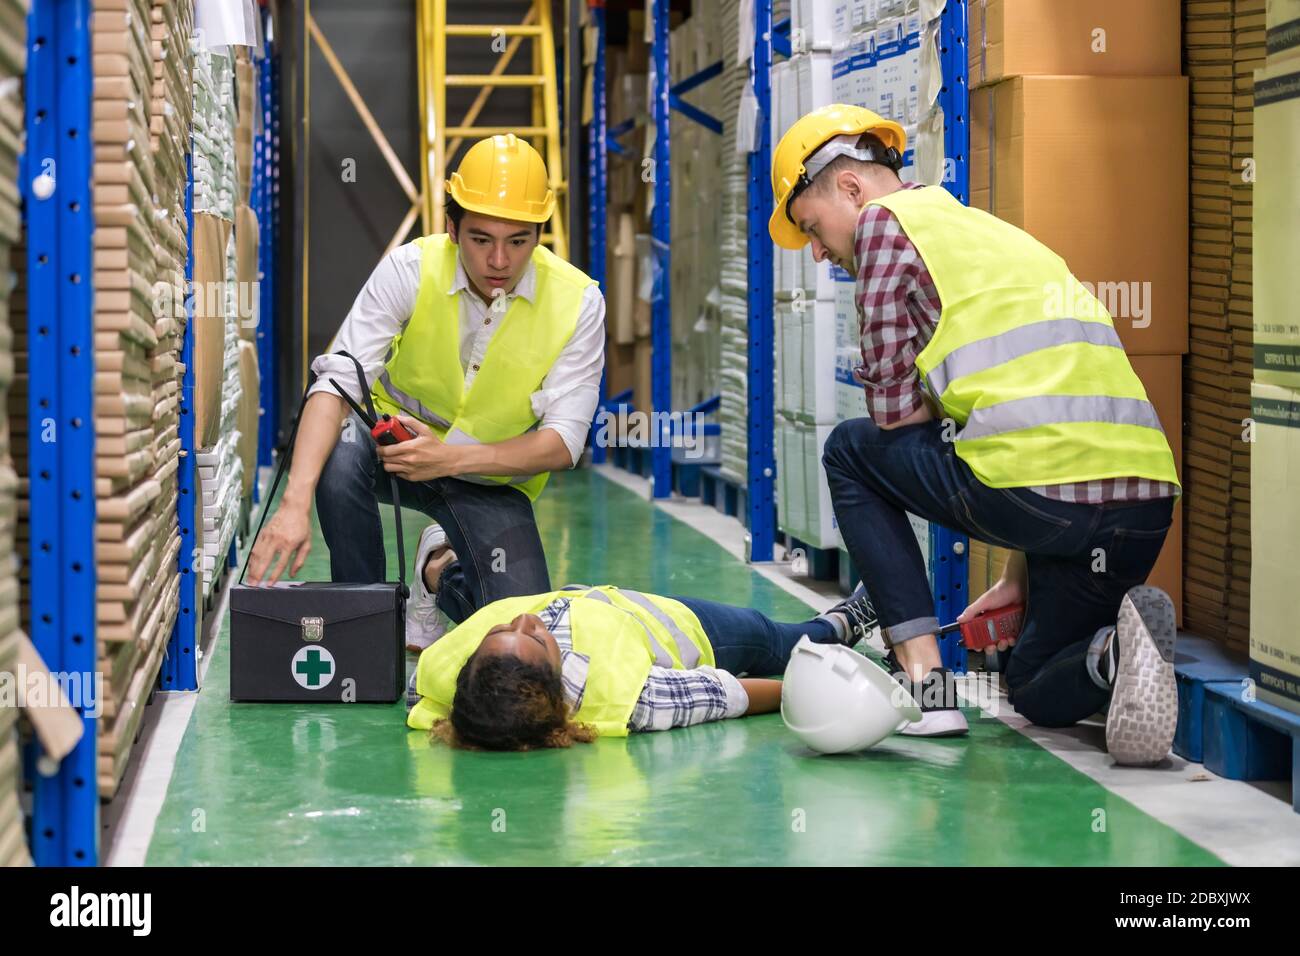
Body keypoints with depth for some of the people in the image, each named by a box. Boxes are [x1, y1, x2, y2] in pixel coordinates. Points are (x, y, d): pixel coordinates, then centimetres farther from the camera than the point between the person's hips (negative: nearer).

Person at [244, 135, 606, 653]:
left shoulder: (578, 301, -18)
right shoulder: (409, 269, -20)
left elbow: (563, 441, -18)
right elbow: (335, 380, -28)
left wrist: (451, 458, -34)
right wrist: (295, 503, -43)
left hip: (493, 477, 1)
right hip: (395, 444, -1)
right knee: (340, 453, -36)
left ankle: (443, 570, 20)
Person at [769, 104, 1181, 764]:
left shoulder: (884, 220, 8)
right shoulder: (989, 229, 32)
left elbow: (893, 409, 1)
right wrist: (1016, 579, 31)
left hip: (1040, 493, -8)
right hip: (1148, 503, 8)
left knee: (850, 452, 22)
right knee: (1041, 693, 29)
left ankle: (925, 682, 8)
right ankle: (1119, 650, -6)